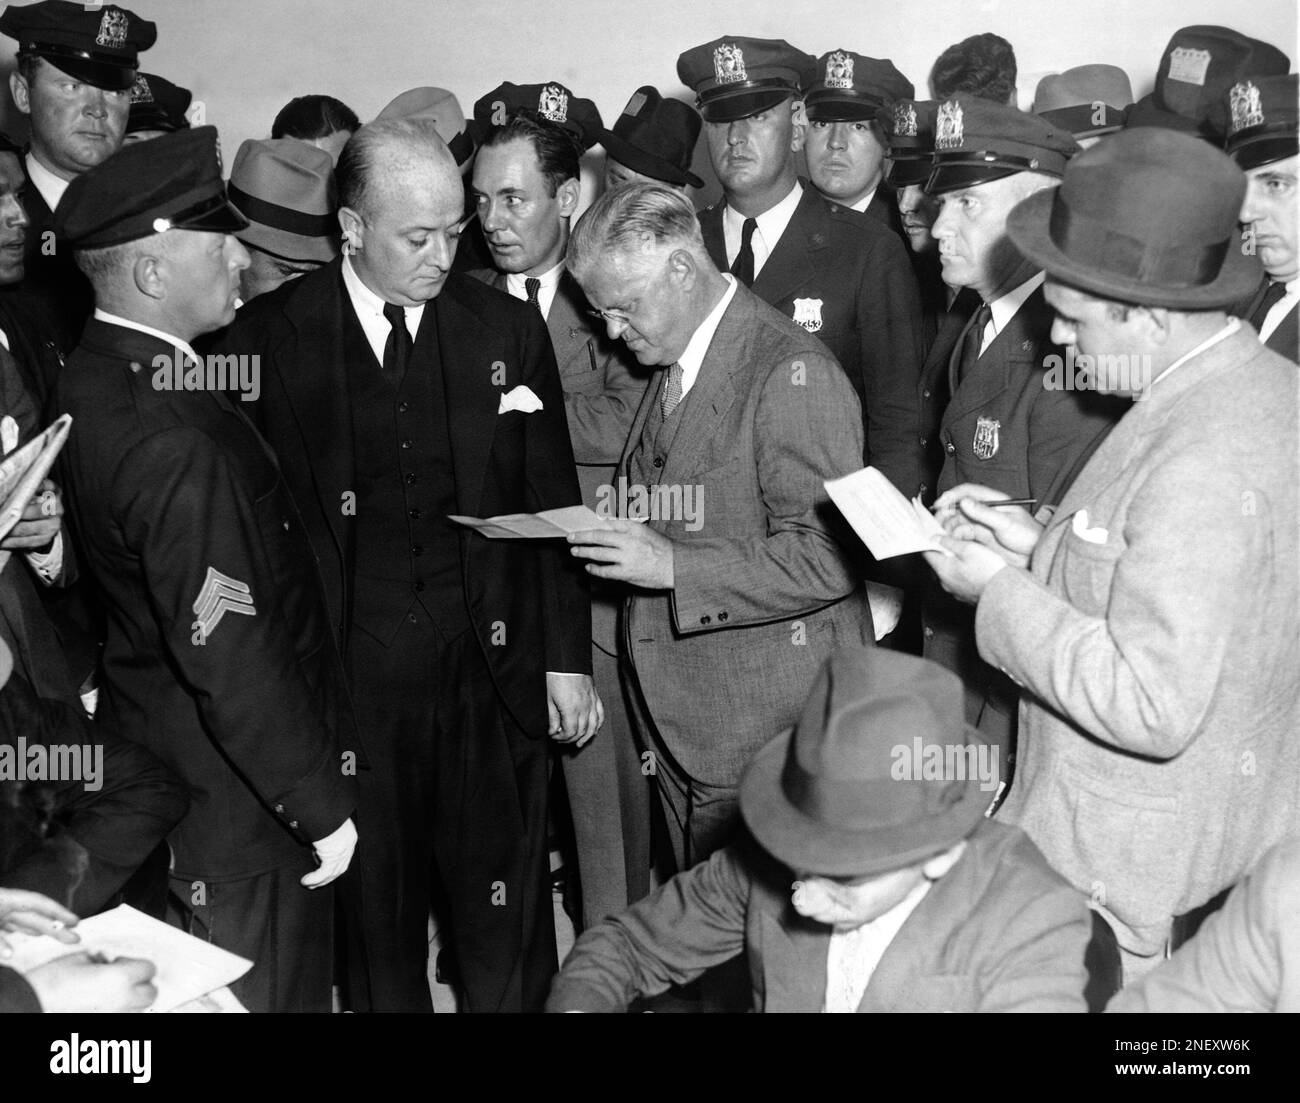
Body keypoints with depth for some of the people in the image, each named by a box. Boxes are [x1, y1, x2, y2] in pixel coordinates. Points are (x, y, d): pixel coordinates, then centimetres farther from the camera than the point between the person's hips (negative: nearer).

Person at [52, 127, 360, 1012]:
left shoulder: (91, 375, 1)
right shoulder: (175, 446, -30)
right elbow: (230, 657, -29)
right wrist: (322, 807, -18)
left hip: (151, 762, 9)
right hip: (235, 805, -9)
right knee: (269, 988, 10)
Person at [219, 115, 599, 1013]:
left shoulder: (509, 330, 4)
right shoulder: (270, 334, -1)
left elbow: (551, 504, 7)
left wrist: (569, 659, 5)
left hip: (494, 675, 1)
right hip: (345, 680, -1)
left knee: (506, 935, 10)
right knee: (373, 915, 12)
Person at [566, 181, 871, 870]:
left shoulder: (792, 374, -17)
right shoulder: (668, 367, 12)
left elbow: (828, 559, -21)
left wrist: (673, 567, -23)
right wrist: (622, 537, 2)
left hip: (764, 731, -8)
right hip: (678, 722, 8)